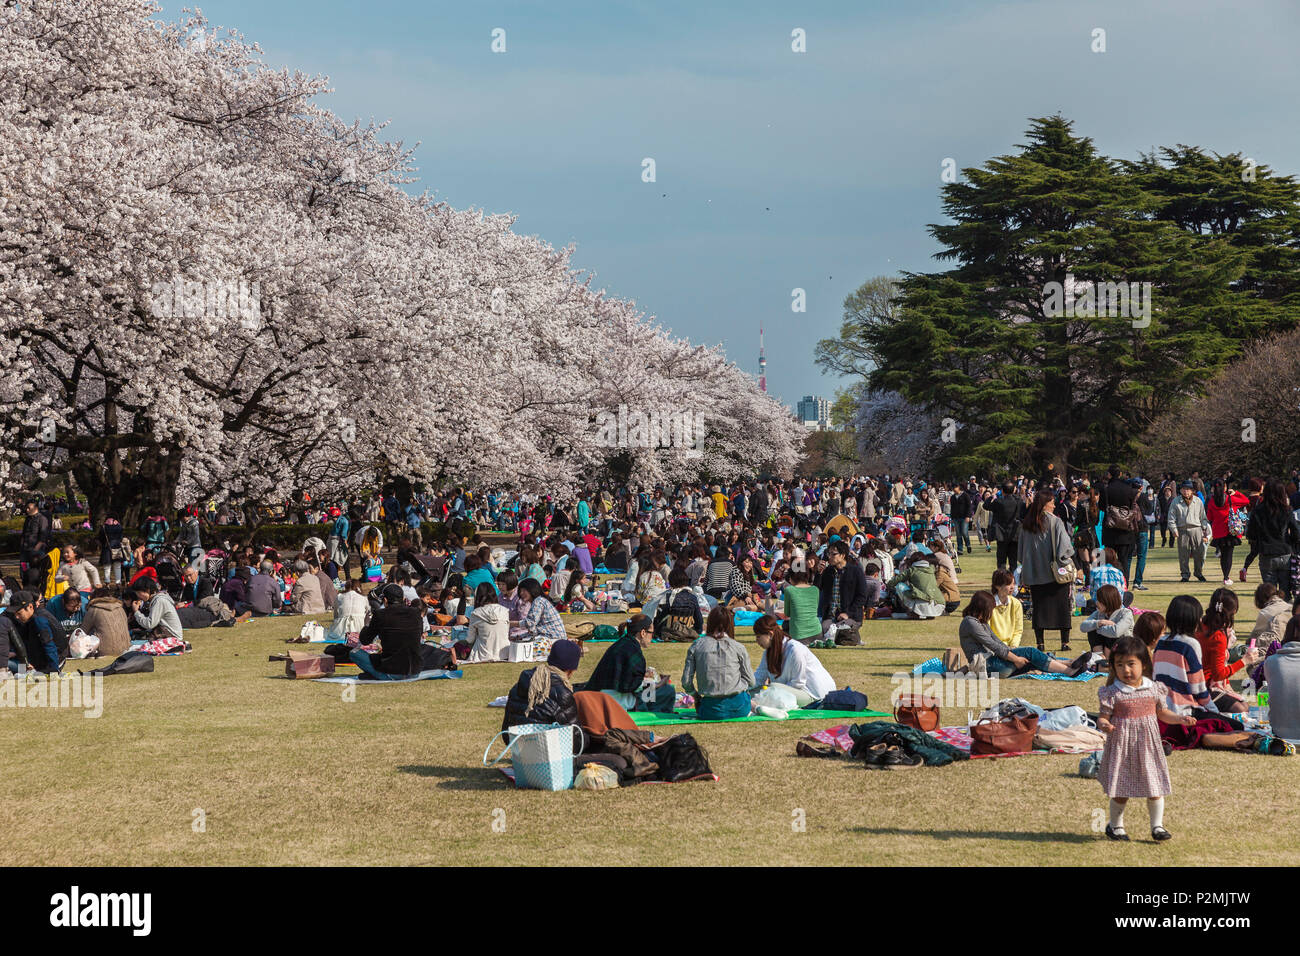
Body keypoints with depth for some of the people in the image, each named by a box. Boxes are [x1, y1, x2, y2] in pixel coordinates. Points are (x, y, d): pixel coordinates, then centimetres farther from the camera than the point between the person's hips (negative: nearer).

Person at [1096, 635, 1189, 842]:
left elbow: (1162, 712, 14)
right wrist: (1103, 725, -29)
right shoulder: (1112, 693, -9)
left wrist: (1180, 719, 0)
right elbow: (1104, 717, -7)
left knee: (1154, 787, 6)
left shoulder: (1153, 689, 2)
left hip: (1148, 745, 3)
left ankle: (1157, 825, 20)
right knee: (1120, 789, 6)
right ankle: (1115, 824, 25)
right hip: (1121, 746, -3)